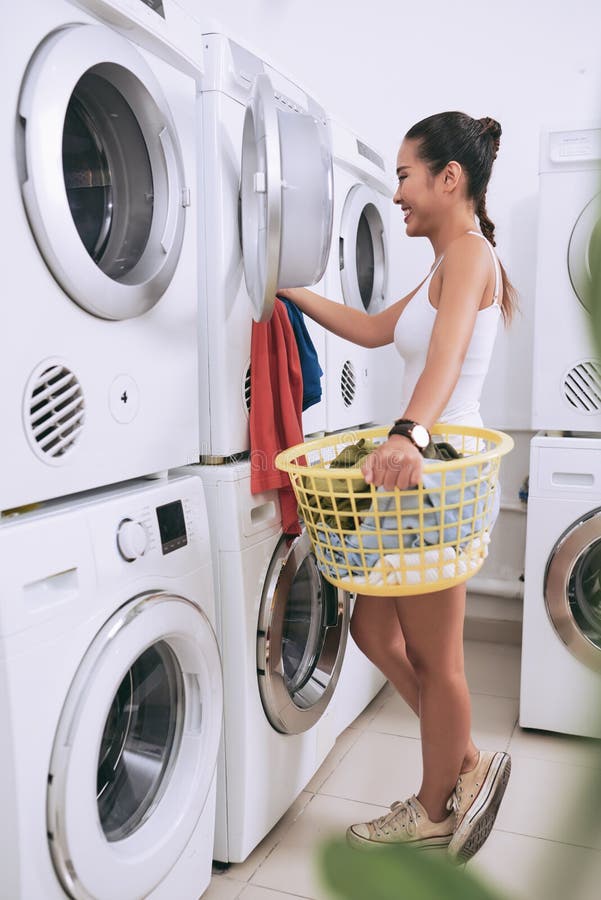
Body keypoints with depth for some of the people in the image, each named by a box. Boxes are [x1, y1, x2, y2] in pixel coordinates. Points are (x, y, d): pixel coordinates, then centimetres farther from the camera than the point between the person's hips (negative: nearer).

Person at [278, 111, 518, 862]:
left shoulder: (468, 251, -11)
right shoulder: (449, 265, 20)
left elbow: (446, 350, -31)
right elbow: (374, 329, 25)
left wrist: (409, 433, -48)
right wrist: (289, 291, 22)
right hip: (421, 466, 10)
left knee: (432, 657, 5)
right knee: (373, 625, 17)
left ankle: (435, 811, 27)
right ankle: (465, 765, 30)